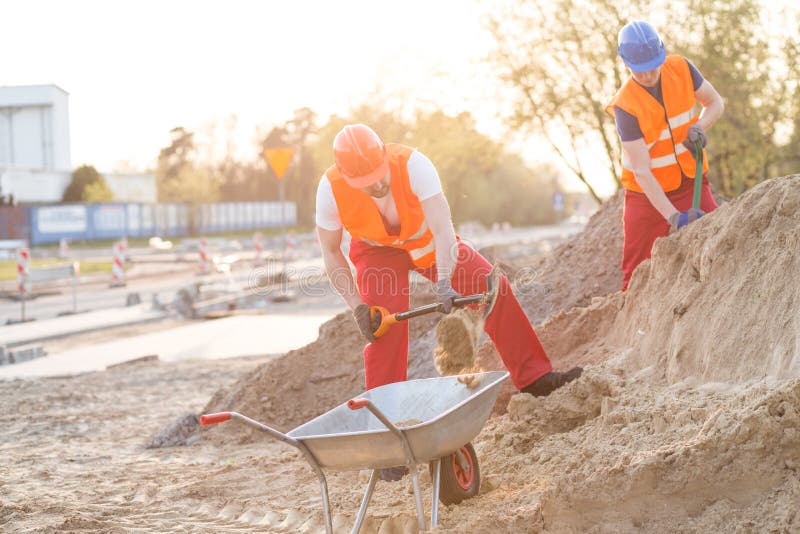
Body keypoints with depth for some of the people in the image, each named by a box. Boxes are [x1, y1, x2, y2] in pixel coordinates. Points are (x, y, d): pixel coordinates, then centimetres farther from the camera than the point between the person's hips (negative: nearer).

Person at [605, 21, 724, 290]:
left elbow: (715, 102, 6)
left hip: (692, 184, 3)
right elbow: (641, 171, -26)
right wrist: (674, 216, -34)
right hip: (648, 194, -3)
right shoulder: (625, 106, -23)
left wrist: (700, 127, -17)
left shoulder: (681, 68, -11)